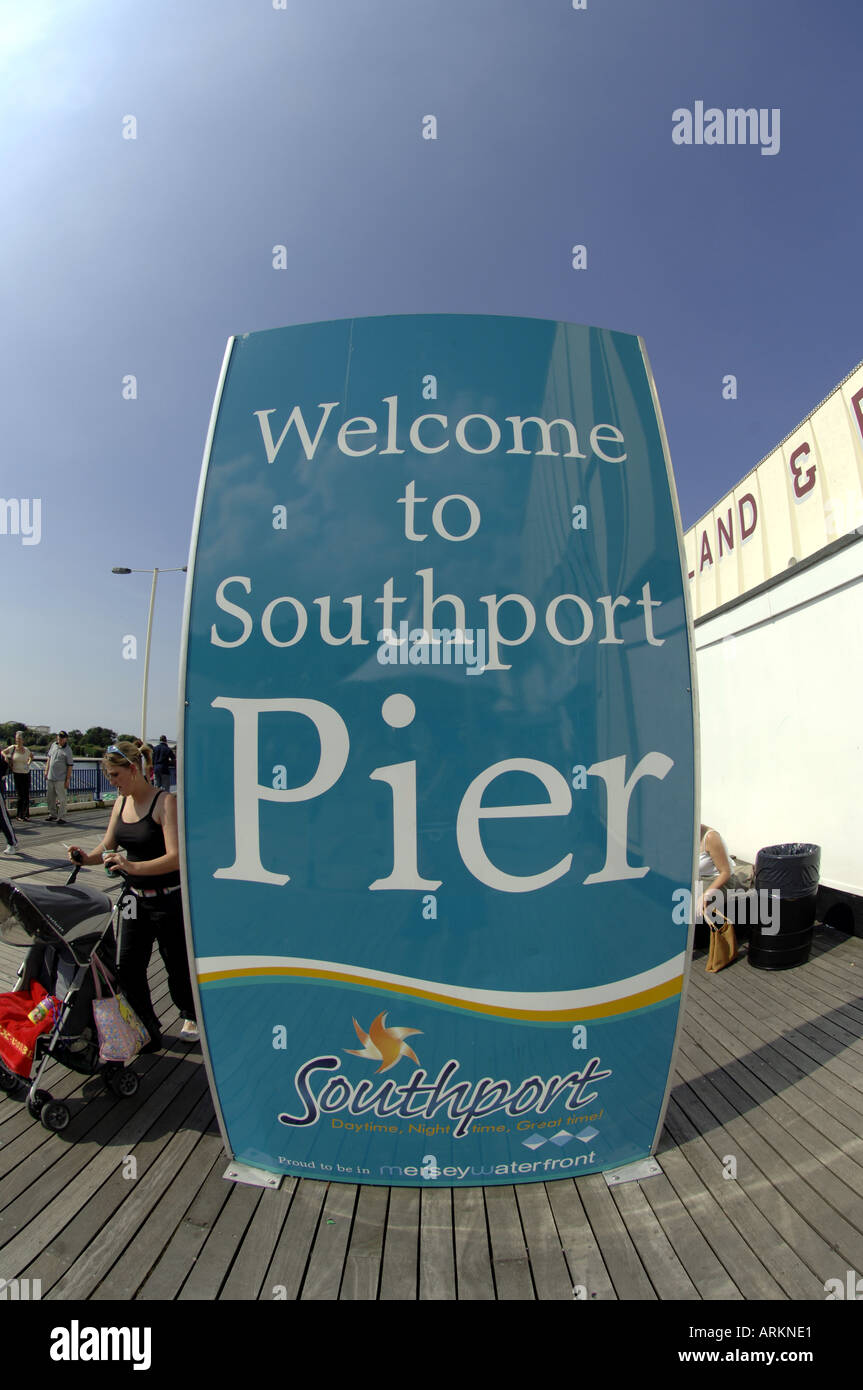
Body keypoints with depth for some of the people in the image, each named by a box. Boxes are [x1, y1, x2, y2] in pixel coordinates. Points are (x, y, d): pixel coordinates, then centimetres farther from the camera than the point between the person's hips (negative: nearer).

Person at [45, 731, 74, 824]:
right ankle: (52, 814, 29)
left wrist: (68, 779, -12)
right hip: (50, 777, 6)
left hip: (60, 779, -6)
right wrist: (46, 771, 14)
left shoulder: (67, 750, -8)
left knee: (61, 798, -4)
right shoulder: (53, 745, 10)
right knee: (50, 797, 15)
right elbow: (49, 758, 19)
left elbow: (70, 766, -9)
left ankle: (62, 817, 2)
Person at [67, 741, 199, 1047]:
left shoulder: (165, 802, -19)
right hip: (135, 899, 6)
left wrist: (133, 866, -38)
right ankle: (148, 1032, 26)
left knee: (178, 967, 11)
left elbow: (175, 857, -26)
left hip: (169, 900, -6)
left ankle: (191, 1016, 39)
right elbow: (108, 846, 8)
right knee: (127, 968, 7)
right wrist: (88, 857, -13)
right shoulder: (121, 803, 4)